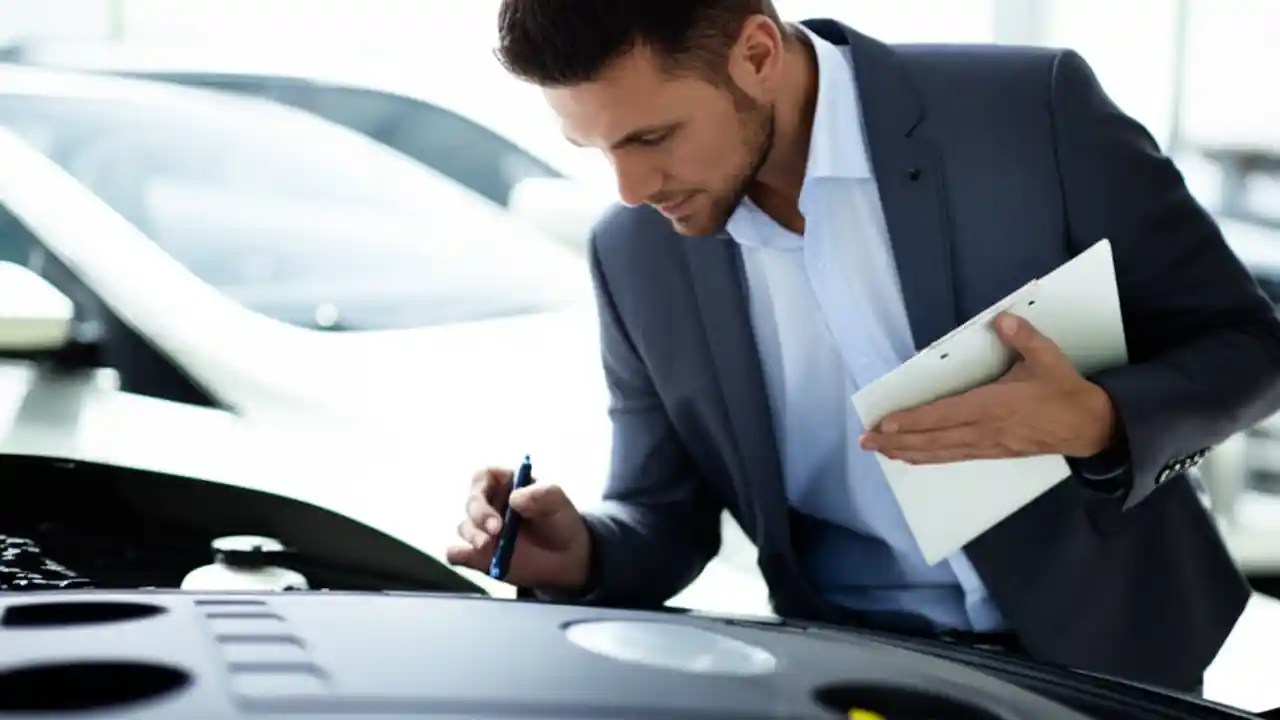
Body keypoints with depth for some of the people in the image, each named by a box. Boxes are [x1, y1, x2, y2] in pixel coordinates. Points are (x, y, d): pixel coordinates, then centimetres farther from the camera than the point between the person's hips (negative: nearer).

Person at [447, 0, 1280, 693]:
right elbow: (668, 516, 5)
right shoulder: (635, 253, -4)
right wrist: (582, 555, -17)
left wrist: (1097, 423, -25)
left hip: (1099, 654, -1)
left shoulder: (1035, 109, -14)